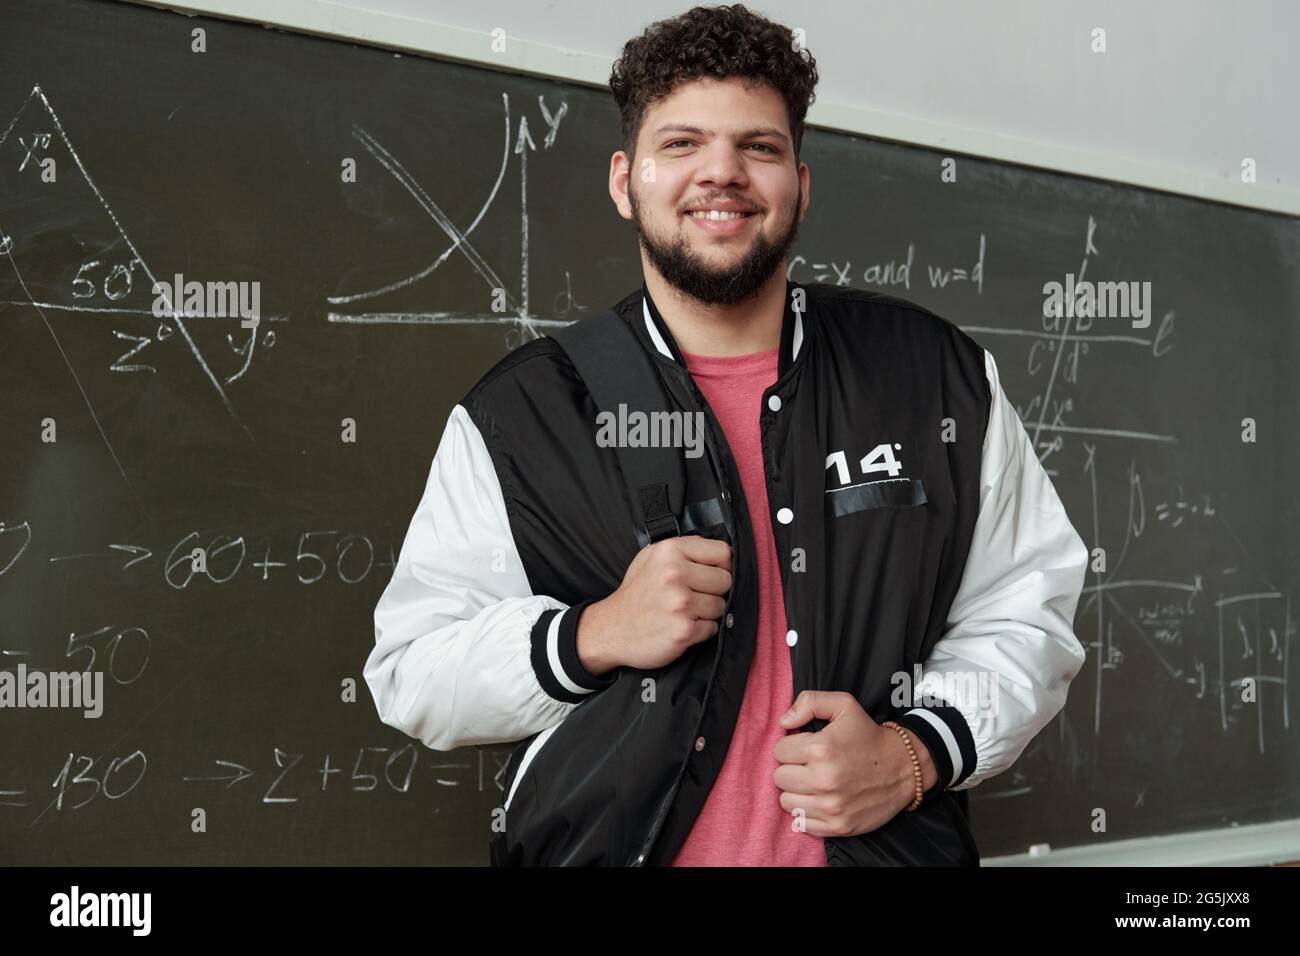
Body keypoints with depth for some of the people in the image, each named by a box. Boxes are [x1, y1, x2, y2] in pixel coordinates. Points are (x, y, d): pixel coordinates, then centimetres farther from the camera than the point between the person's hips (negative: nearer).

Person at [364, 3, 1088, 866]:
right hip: (603, 844, 0)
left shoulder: (943, 377, -2)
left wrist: (916, 754, -15)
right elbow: (407, 672, -4)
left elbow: (1029, 610, 2)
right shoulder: (516, 415, -6)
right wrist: (593, 636, -20)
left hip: (894, 843, 1)